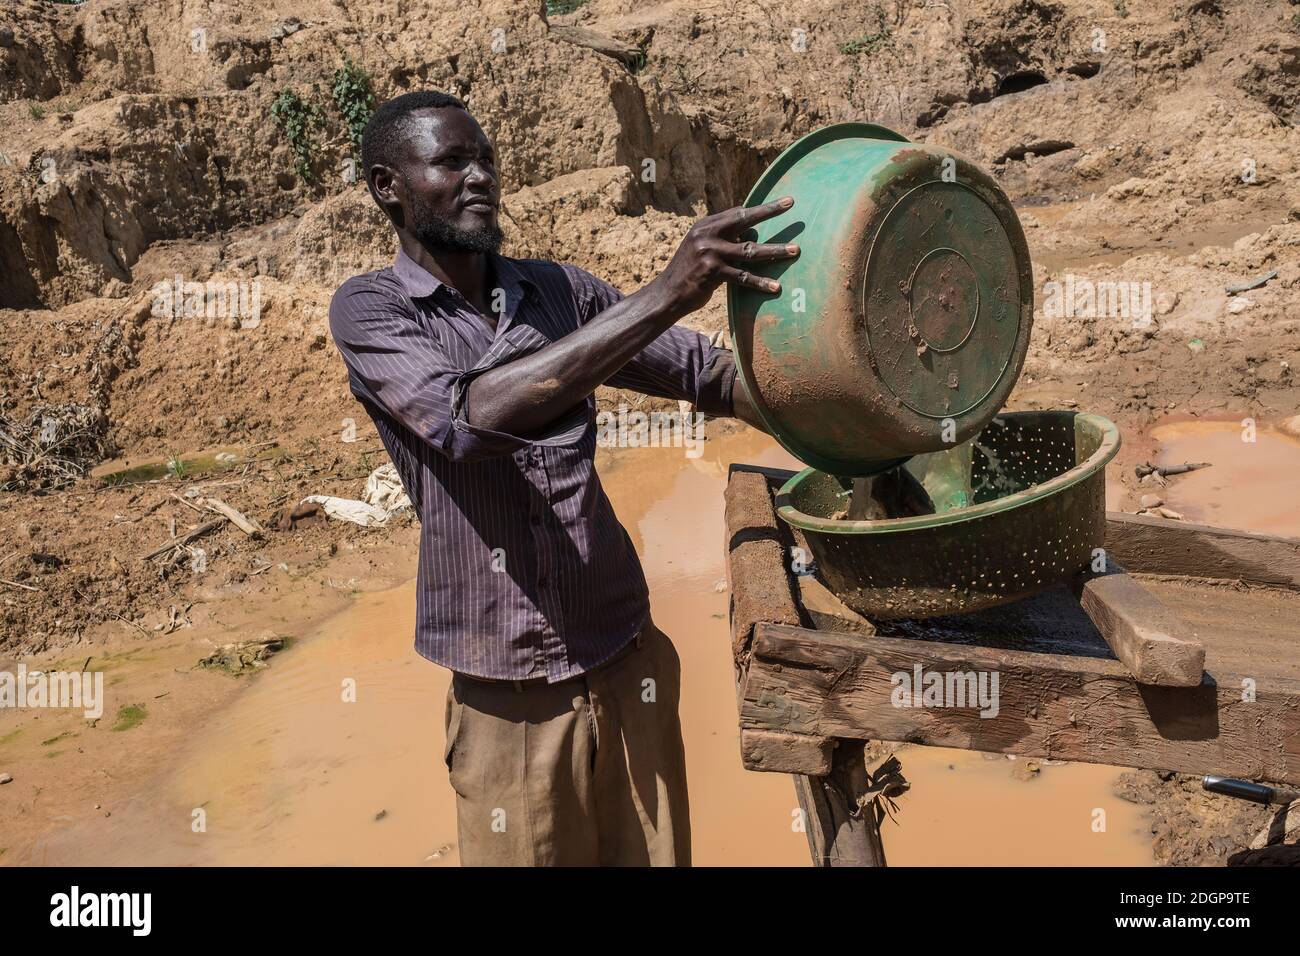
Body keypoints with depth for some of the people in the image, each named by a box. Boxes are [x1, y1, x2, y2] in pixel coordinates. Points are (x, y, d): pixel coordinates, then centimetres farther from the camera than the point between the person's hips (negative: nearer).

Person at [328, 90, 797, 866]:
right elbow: (473, 414, -26)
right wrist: (663, 297, -31)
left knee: (654, 852, 13)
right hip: (508, 694, -3)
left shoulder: (557, 291, 5)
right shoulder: (369, 311, -6)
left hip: (628, 662, 4)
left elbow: (707, 370, 6)